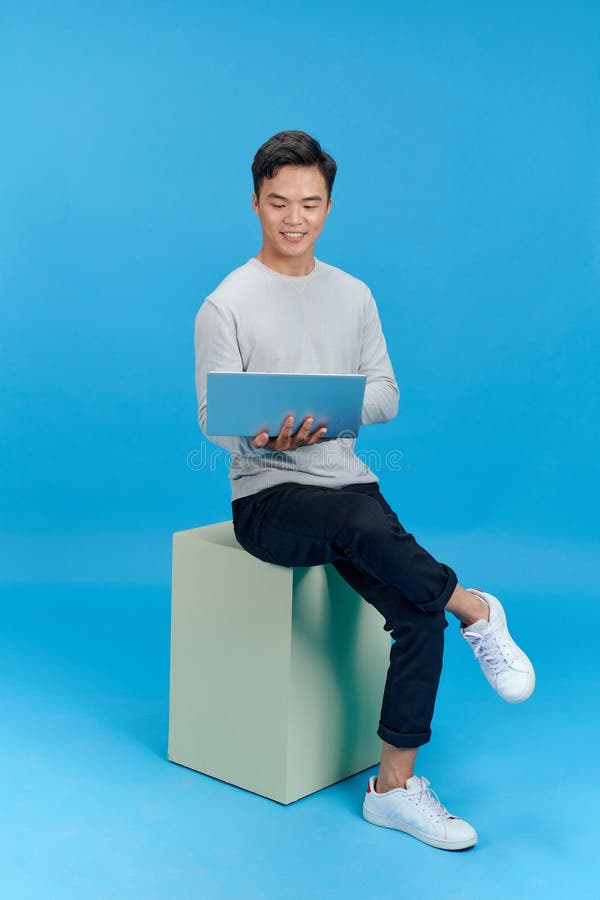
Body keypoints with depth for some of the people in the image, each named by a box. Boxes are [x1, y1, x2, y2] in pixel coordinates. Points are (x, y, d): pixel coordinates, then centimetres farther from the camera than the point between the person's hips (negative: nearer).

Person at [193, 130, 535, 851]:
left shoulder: (353, 296, 12)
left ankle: (393, 788, -5)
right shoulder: (227, 305, -3)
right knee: (365, 521, -37)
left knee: (419, 613, -17)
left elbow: (386, 395, 9)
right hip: (268, 498, -4)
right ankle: (475, 609, -11)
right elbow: (214, 419, -8)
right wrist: (263, 437, -31)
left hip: (349, 486, 4)